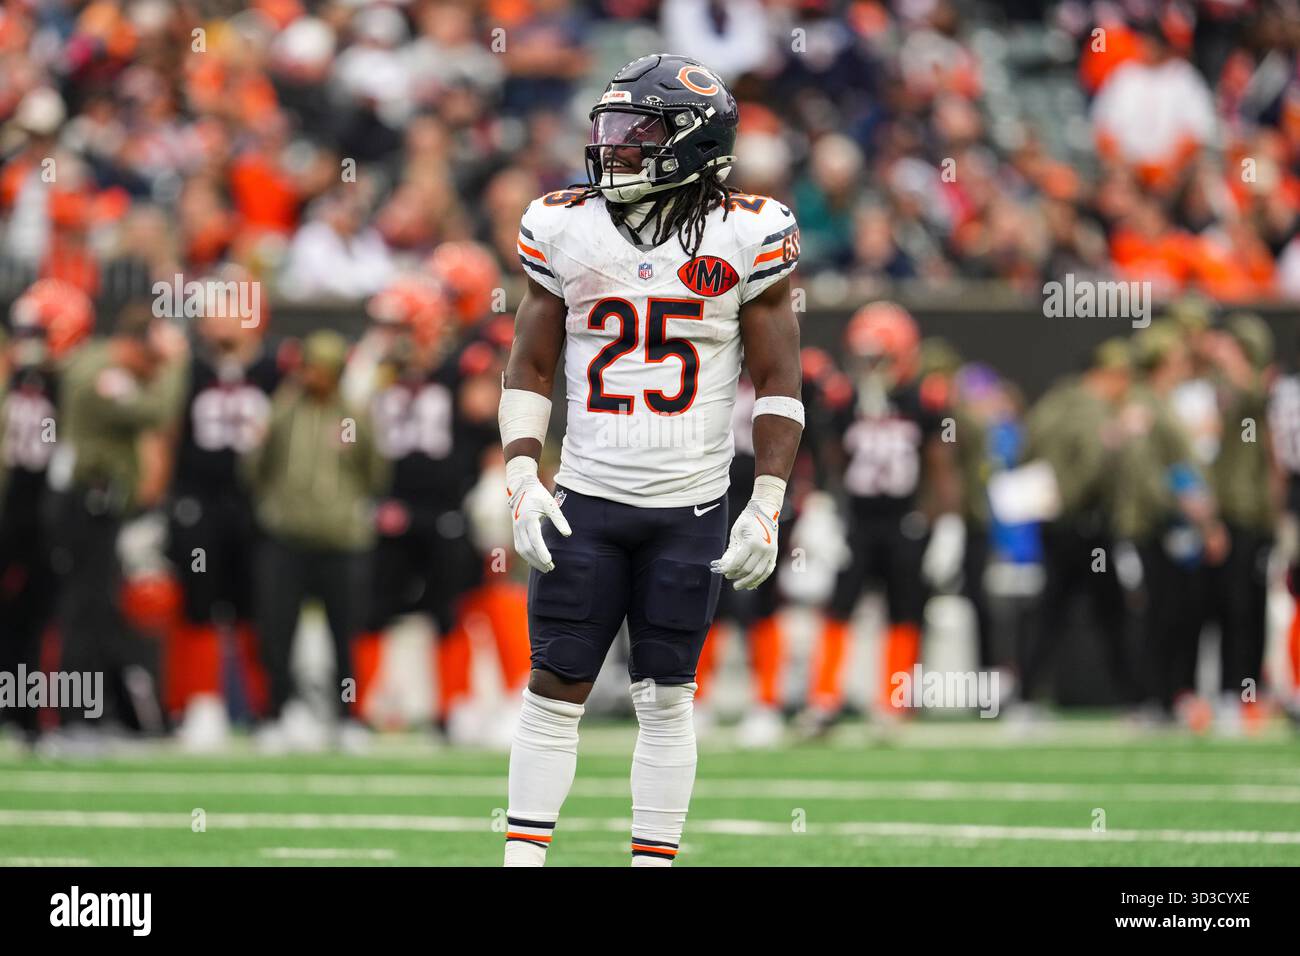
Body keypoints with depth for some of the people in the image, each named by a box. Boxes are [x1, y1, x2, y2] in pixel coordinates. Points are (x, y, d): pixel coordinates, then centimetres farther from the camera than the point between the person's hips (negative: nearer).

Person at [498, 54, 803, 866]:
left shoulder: (744, 235, -3)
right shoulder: (568, 228, 4)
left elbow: (779, 384, 0)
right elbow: (530, 369, 9)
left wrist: (768, 508, -6)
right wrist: (523, 479, -3)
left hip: (691, 509, -2)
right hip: (585, 498, 2)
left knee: (667, 696, 4)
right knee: (555, 687, 1)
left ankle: (655, 858, 10)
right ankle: (524, 853, 3)